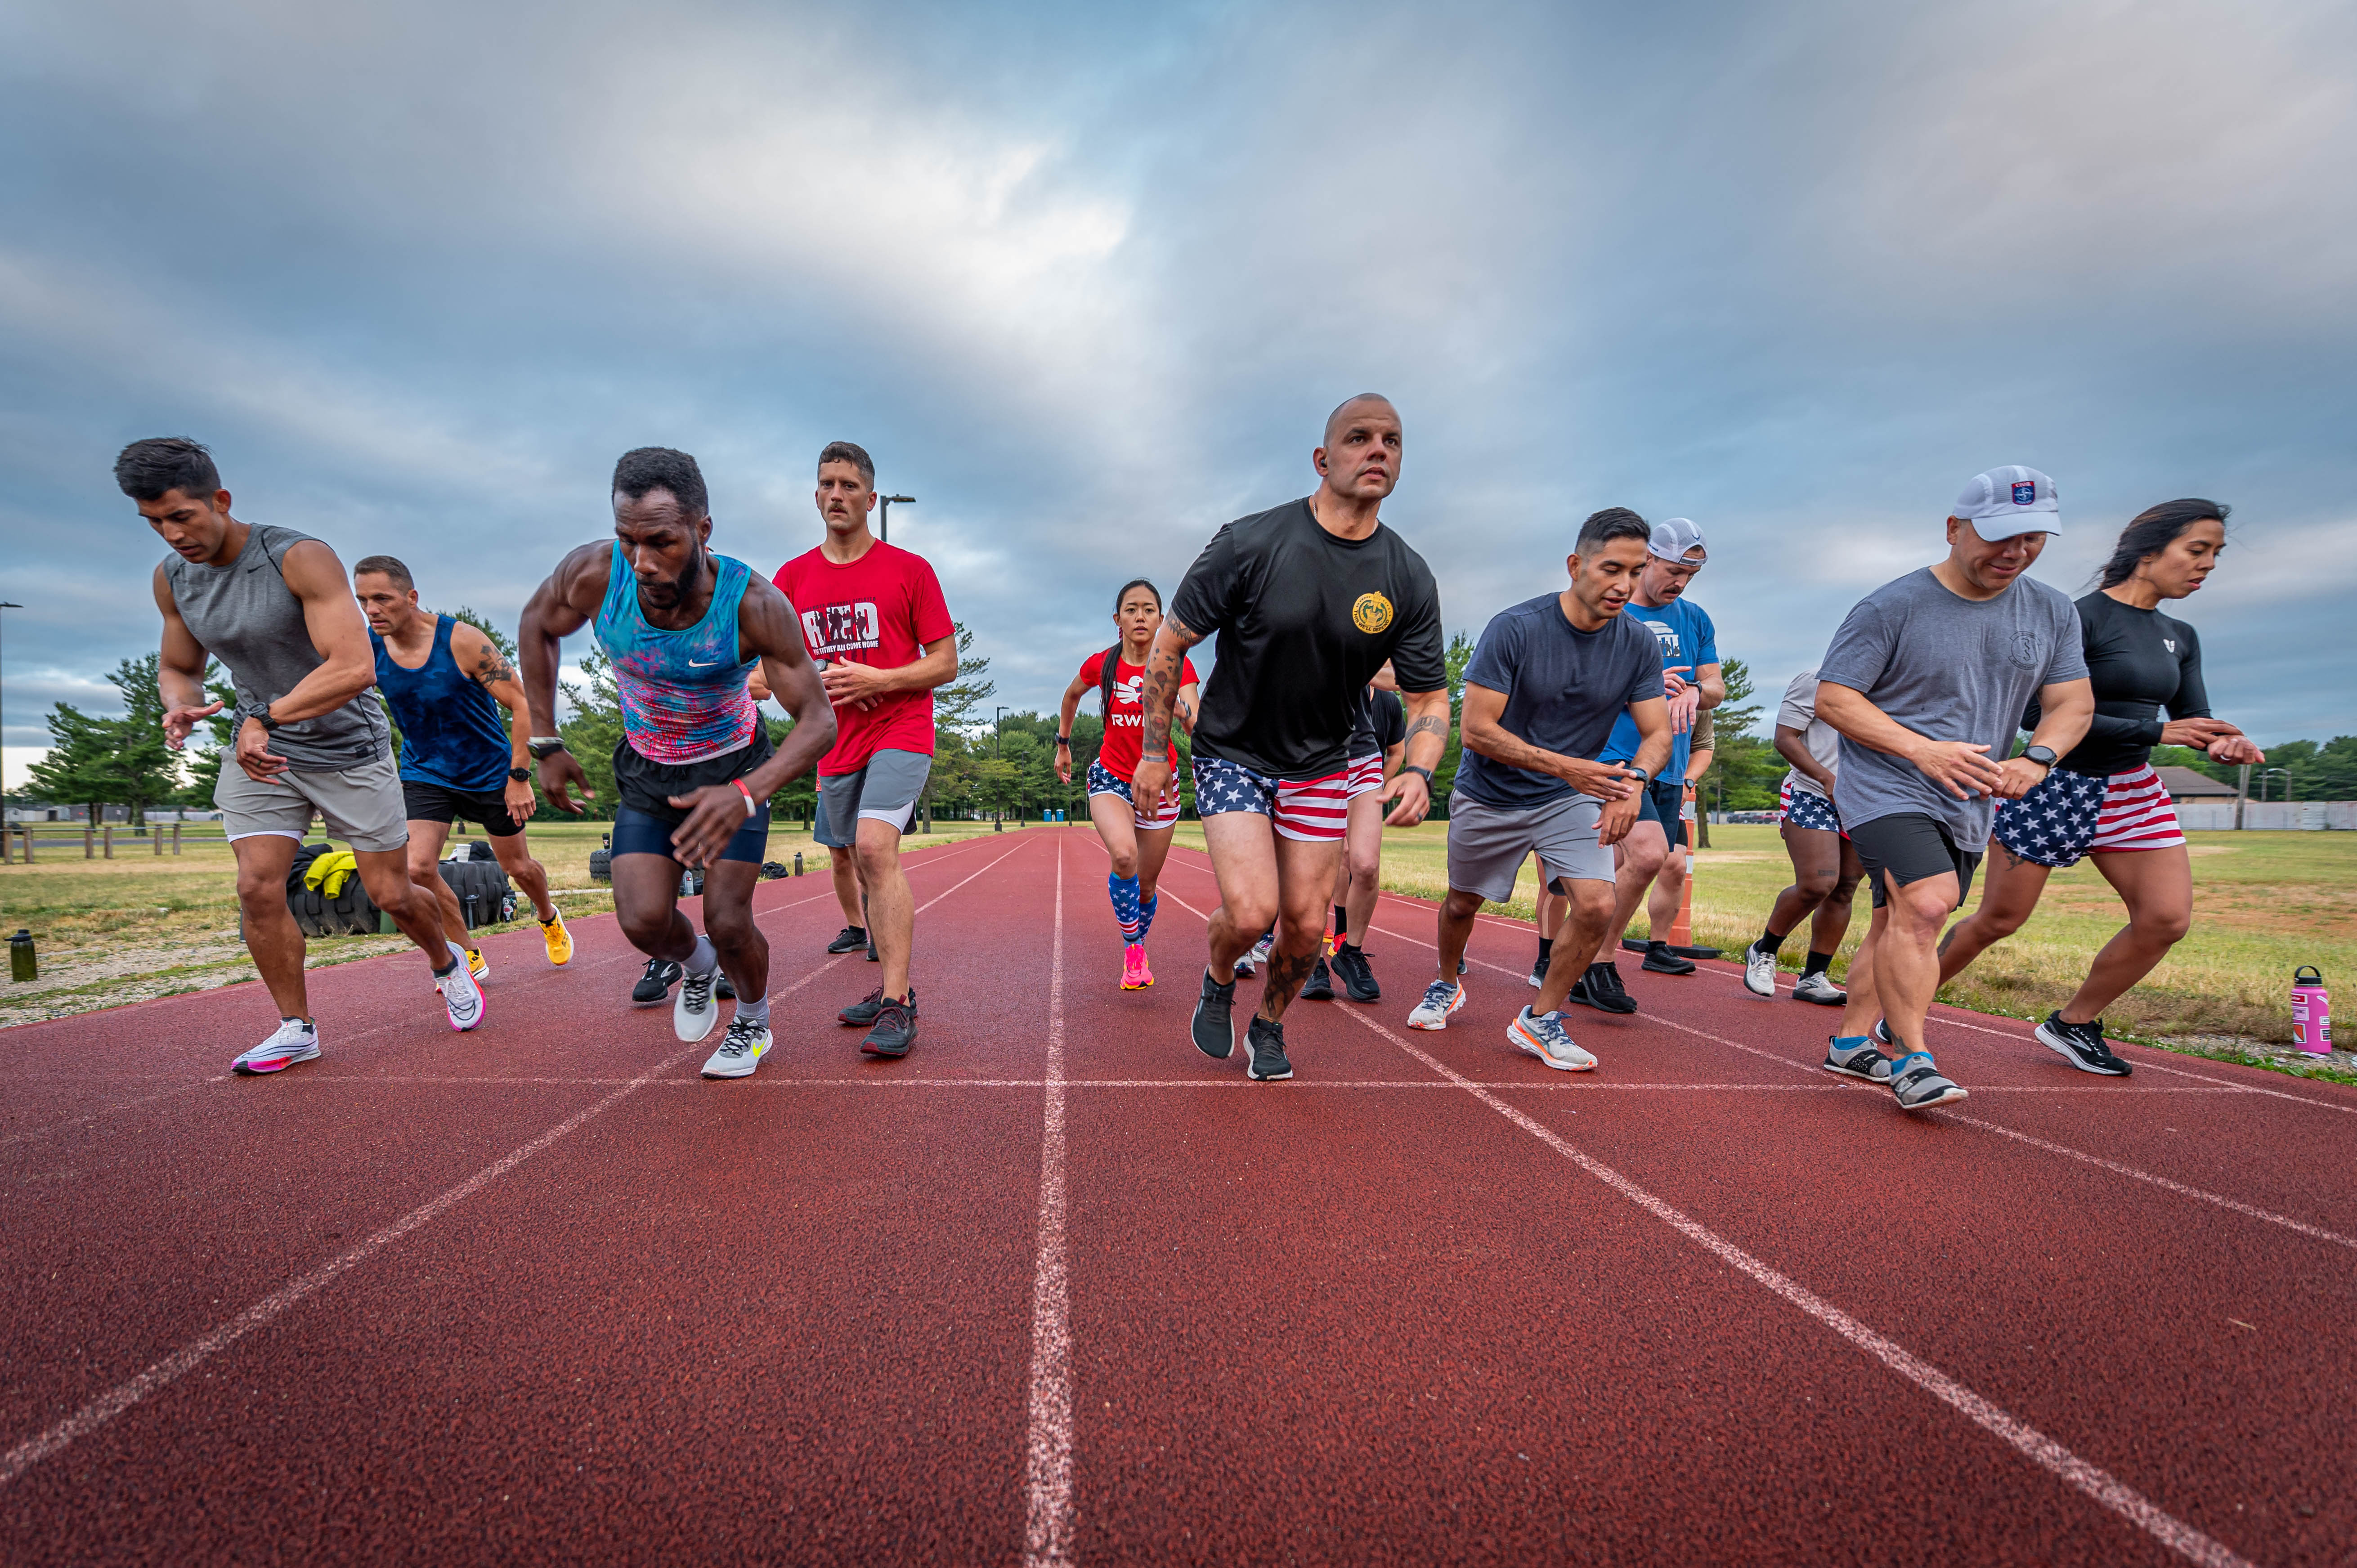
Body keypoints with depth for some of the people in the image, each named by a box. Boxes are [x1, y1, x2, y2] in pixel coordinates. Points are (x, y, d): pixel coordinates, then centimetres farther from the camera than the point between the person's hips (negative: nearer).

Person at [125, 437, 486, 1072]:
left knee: (391, 895, 3)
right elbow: (178, 668, 13)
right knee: (258, 889, -8)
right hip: (259, 753, 5)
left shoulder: (301, 559, -20)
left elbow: (355, 669, -30)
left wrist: (265, 717, -34)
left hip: (350, 751, -5)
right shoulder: (172, 578, 0)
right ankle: (297, 1028, 7)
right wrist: (181, 707, -10)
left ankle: (446, 963, 33)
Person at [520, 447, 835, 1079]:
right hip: (647, 771, 3)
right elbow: (537, 624, -1)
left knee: (728, 925, -7)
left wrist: (746, 794, -46)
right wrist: (546, 746, -1)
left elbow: (819, 722, -29)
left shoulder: (754, 605, -33)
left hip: (735, 767, -2)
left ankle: (754, 1024, 26)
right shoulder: (594, 574, -25)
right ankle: (696, 965, 30)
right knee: (644, 923, -8)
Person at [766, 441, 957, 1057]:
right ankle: (891, 988, 26)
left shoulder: (910, 569, -2)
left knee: (875, 846, -24)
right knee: (851, 861, 11)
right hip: (835, 745, 6)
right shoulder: (793, 577, 10)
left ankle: (897, 1001, -20)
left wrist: (879, 679, -16)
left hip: (900, 733, -6)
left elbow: (946, 663, -3)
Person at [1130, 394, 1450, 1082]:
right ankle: (1218, 983, 21)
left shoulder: (1410, 579, -8)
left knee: (1306, 925, 5)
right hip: (1230, 753, -3)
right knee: (1251, 913, -16)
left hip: (1321, 767, 3)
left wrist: (1418, 772, -21)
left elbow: (1429, 696, -1)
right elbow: (1169, 644, -7)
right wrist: (1154, 751, -5)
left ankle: (1269, 1027, 35)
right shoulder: (1249, 544, -17)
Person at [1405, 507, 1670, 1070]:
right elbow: (1475, 728, -23)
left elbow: (1657, 733, -5)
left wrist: (1634, 782, -28)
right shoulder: (1514, 628, -22)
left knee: (1598, 905, -17)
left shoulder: (1639, 644, -9)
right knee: (1462, 904, 14)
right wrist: (1563, 765, -31)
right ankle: (1448, 984, 47)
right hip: (1491, 794, -2)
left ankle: (1539, 1020, 4)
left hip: (1572, 797, 2)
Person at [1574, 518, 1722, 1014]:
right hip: (1613, 756, -6)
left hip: (1667, 766, 6)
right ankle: (1599, 963, -9)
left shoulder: (1695, 619, 15)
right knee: (1649, 854, -23)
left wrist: (1694, 692, -11)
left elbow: (1717, 686, 13)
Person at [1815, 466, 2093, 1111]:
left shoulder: (2053, 613, 9)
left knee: (1899, 922, 10)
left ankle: (1851, 1042, 21)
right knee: (1924, 905, -23)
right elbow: (1832, 697, -11)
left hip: (1969, 802, 6)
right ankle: (1912, 1060, -16)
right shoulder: (1893, 606, -9)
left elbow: (2073, 702, 10)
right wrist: (1922, 750, -22)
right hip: (1887, 786, -6)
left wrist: (2036, 759, -12)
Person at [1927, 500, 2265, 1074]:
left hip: (2133, 793, 7)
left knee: (2168, 917, -5)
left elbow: (2196, 719, 12)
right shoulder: (2081, 618, -13)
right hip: (2056, 789, -7)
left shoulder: (2180, 638, 11)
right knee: (1997, 921, -1)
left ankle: (2073, 1023, 12)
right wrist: (2156, 731, -20)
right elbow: (2037, 713, -21)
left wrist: (2228, 742, -11)